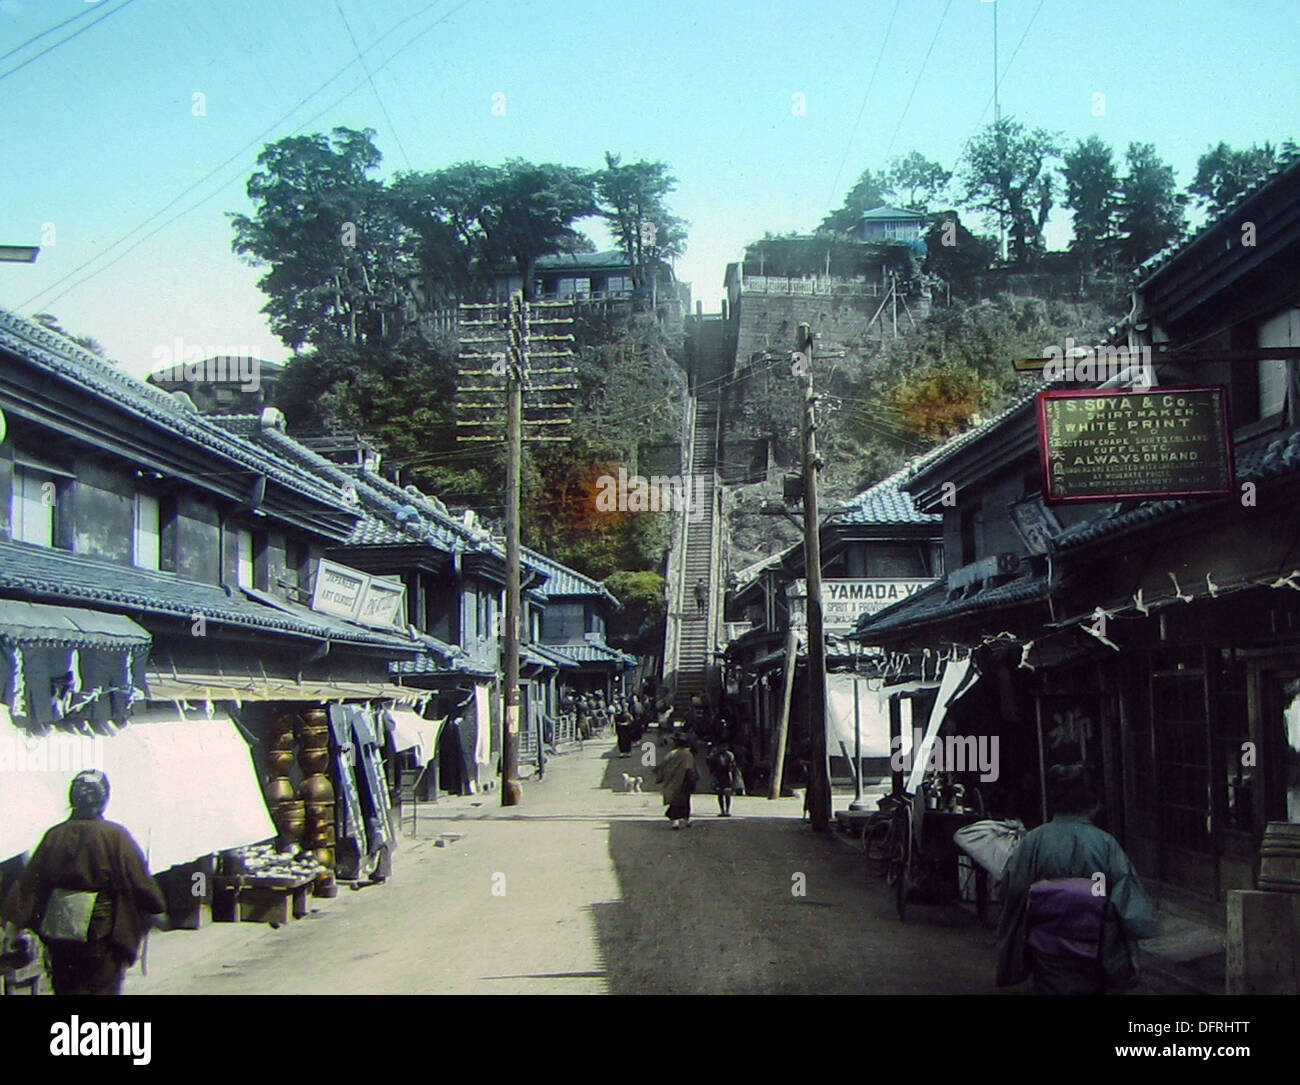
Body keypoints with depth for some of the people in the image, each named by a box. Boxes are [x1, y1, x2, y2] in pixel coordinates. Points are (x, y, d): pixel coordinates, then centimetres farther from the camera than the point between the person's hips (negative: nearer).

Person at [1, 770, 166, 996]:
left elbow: (30, 880, 1)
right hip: (102, 933, -4)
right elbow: (140, 881, -8)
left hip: (58, 933, 4)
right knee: (103, 987, 3)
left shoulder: (55, 835, 1)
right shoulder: (115, 836, -10)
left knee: (66, 987, 16)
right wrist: (158, 908, 8)